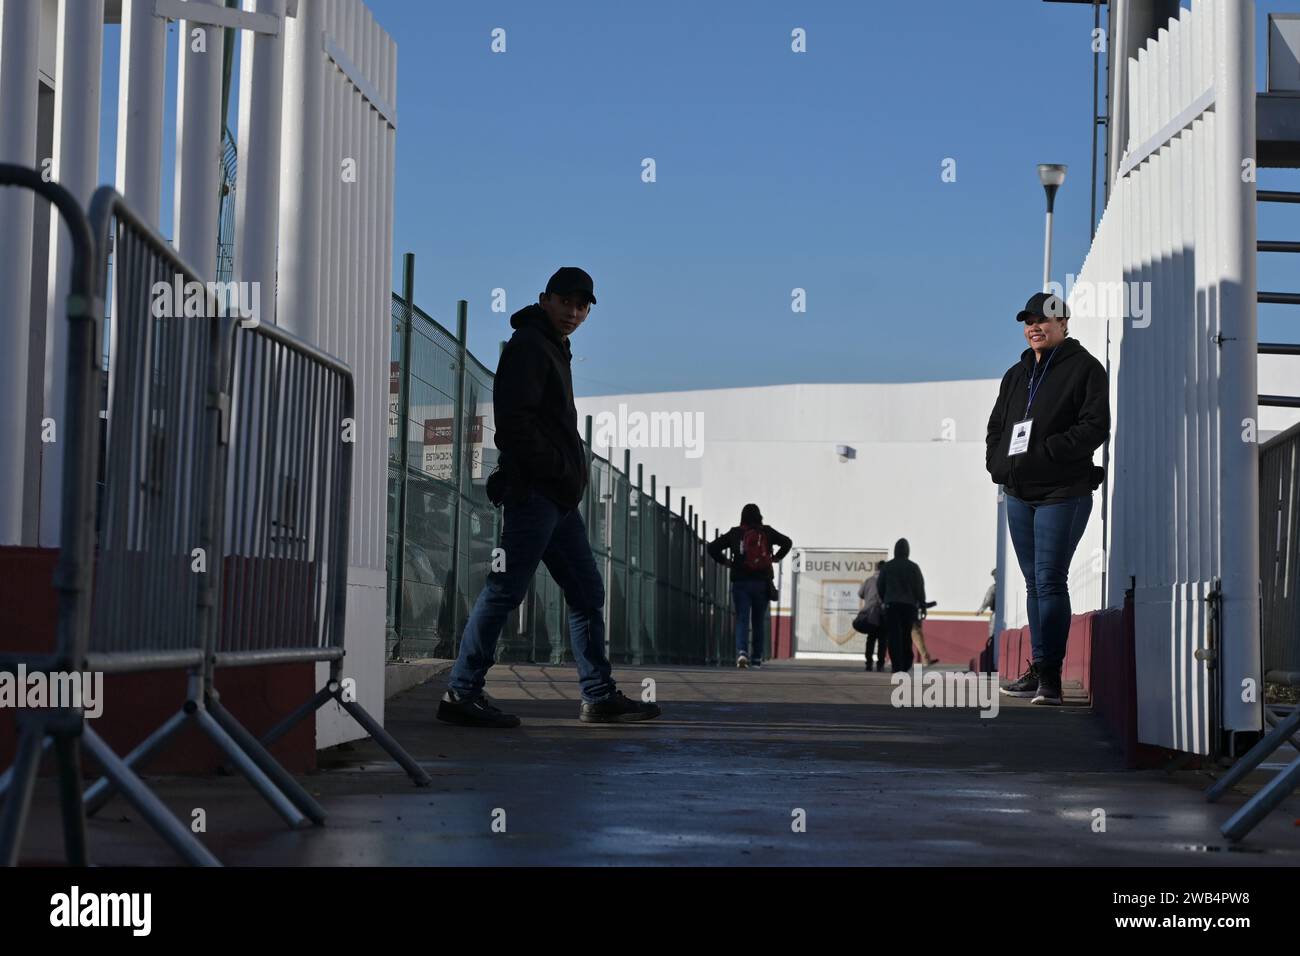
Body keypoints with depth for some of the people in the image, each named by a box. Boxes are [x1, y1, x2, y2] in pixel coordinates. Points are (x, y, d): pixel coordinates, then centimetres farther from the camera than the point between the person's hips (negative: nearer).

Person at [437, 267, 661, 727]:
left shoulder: (554, 351, 23)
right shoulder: (528, 345, -7)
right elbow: (514, 420, -18)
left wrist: (570, 475, 12)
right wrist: (558, 468, -16)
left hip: (558, 498, 10)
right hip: (534, 491, -10)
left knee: (587, 592, 11)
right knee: (506, 588, -10)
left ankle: (599, 695, 15)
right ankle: (461, 693, -8)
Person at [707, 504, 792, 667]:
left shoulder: (735, 533, 1)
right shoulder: (767, 532, 2)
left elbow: (712, 547, -2)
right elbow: (787, 542, 2)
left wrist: (724, 561, 10)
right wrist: (776, 558, 12)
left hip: (740, 583, -1)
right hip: (762, 583, 1)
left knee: (742, 620, -2)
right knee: (759, 622, 12)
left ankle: (742, 651, -25)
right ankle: (757, 658, 16)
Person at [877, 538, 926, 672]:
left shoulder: (887, 566, 0)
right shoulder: (913, 567, 0)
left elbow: (880, 585, 5)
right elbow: (920, 587, -1)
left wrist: (884, 600, 20)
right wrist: (922, 604, 6)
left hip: (892, 605, -1)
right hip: (909, 605, 1)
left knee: (894, 636, -2)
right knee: (906, 636, 14)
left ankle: (897, 666, -11)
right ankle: (906, 664, 15)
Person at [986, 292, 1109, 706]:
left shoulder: (1084, 368, -3)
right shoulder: (1017, 374, 18)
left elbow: (1095, 427, -14)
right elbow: (996, 426, 25)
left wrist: (1045, 452, -20)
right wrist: (997, 462, 6)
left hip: (1062, 492, -7)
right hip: (1019, 493, 7)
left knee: (1050, 581, -11)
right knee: (1034, 583, 10)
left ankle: (1050, 674, -10)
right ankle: (1039, 670, 15)